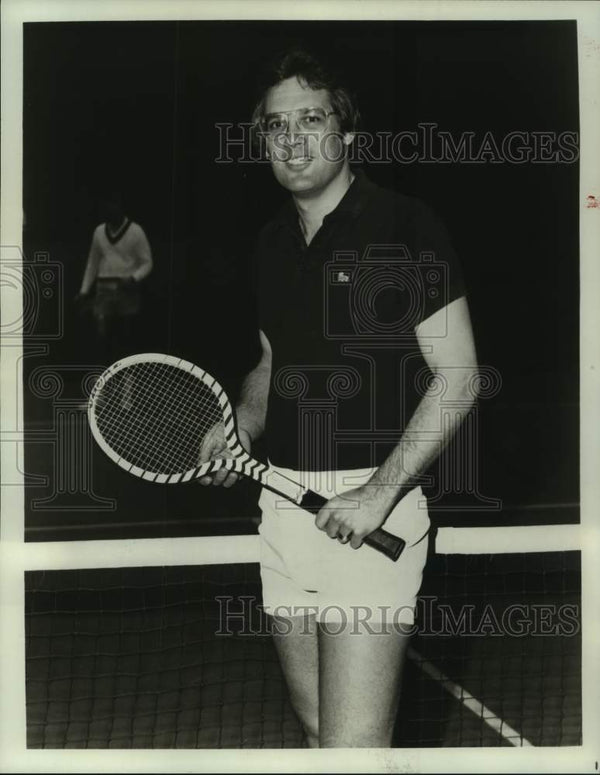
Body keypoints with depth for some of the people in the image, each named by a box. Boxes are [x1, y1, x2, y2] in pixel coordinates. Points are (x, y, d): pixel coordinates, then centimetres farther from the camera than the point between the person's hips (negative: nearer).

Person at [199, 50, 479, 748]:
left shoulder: (405, 226, -7)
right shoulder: (272, 242, 13)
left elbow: (458, 376, -11)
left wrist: (381, 490, -18)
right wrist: (240, 427, 4)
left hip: (371, 510, -6)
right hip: (284, 504, 7)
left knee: (354, 748, -9)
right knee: (314, 731, 16)